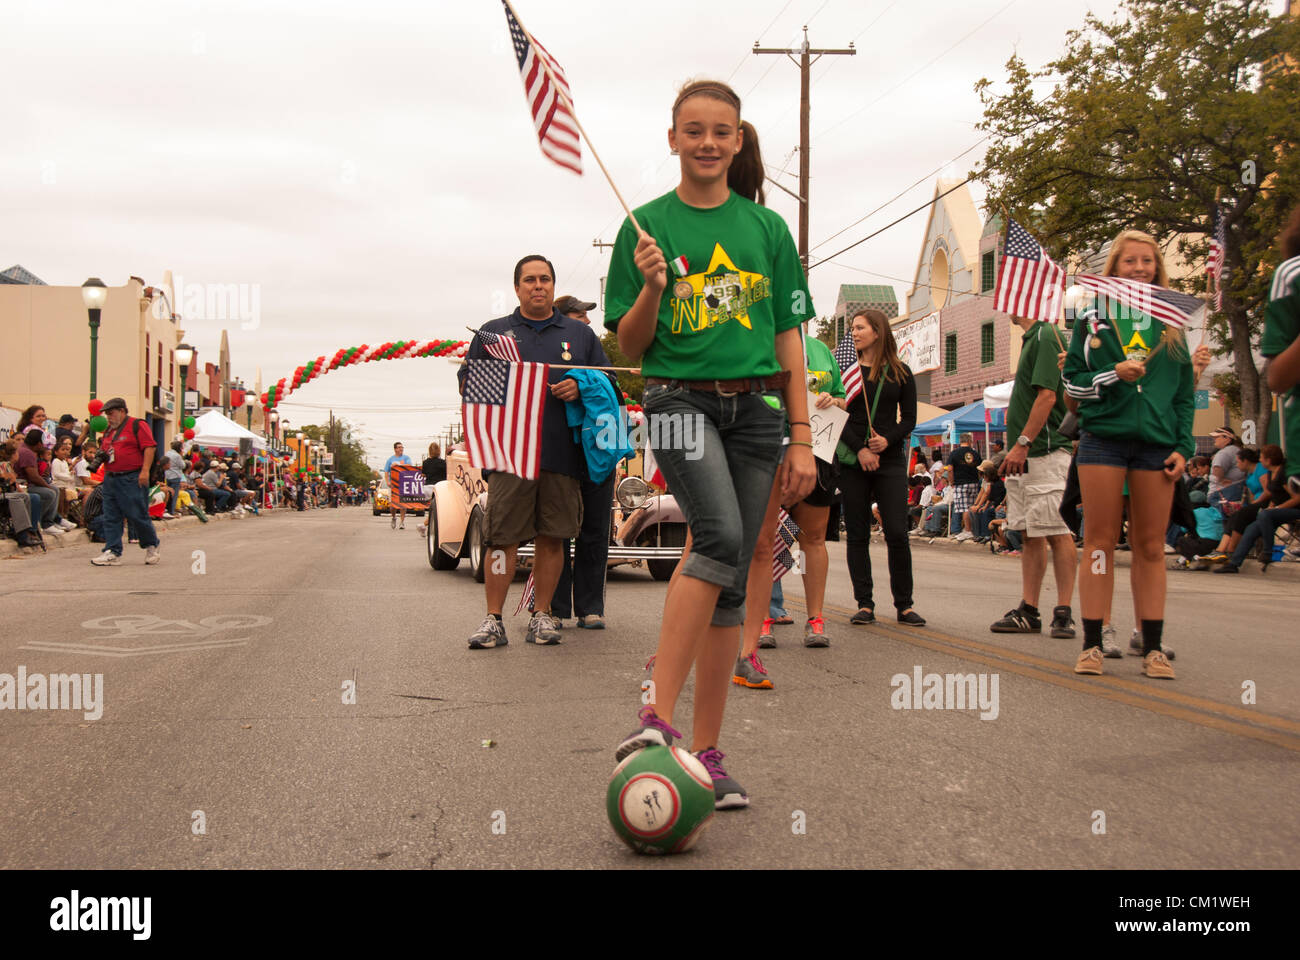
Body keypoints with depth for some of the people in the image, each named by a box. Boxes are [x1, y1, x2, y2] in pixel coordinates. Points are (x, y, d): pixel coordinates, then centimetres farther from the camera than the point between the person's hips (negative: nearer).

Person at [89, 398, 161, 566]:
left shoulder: (137, 425, -4)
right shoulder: (109, 430, 20)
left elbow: (149, 447, -12)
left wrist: (145, 470, -19)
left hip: (132, 479, -8)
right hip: (110, 479, 8)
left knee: (138, 515, -4)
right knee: (111, 517, 3)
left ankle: (151, 546, 15)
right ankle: (113, 552, 4)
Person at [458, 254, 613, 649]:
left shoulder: (580, 334, 18)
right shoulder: (493, 332, 16)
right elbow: (466, 382, 14)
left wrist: (580, 386, -3)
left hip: (562, 452, 1)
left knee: (551, 537, 3)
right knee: (501, 537, -6)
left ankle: (542, 616, 11)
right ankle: (493, 620, -2)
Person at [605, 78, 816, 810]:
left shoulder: (767, 228, 11)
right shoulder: (648, 225, 5)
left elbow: (789, 339, 11)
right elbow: (630, 345, 5)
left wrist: (802, 438, 5)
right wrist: (651, 287, -14)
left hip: (754, 407, 3)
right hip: (680, 399, -3)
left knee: (731, 580, 2)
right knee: (721, 537, -29)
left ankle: (707, 753, 8)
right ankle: (659, 717, -27)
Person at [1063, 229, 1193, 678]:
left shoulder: (1170, 322, 13)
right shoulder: (1092, 319, 8)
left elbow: (1185, 391, 14)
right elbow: (1072, 382, 5)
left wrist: (1183, 446, 4)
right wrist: (1114, 374, -12)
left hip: (1157, 443, 2)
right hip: (1102, 439, -2)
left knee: (1151, 546, 2)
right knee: (1100, 541, -2)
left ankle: (1152, 647, 7)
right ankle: (1092, 645, 1)